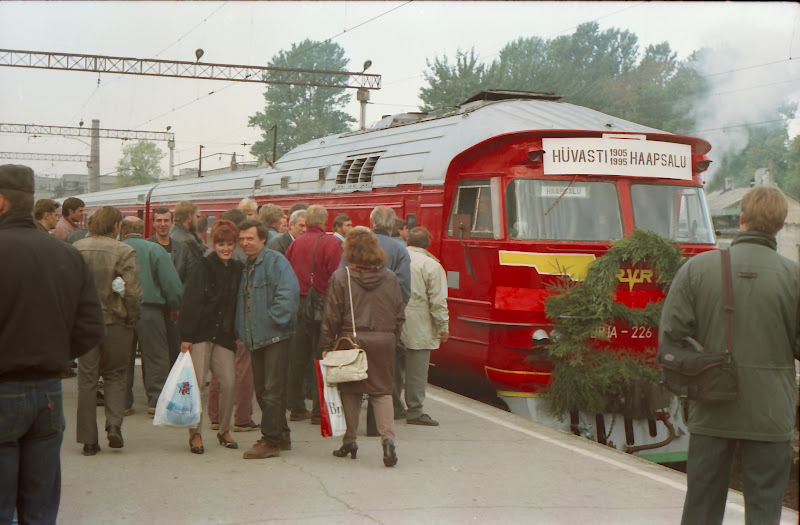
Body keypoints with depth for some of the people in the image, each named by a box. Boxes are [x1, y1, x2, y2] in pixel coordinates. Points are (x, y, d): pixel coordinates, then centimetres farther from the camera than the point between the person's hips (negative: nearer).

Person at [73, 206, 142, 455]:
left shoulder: (75, 249, -1)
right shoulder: (124, 252, -11)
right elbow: (132, 292, -16)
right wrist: (131, 320, -1)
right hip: (115, 322, -2)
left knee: (87, 379, 8)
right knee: (115, 375, 16)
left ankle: (88, 440, 10)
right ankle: (114, 425, 0)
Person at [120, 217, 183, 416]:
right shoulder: (156, 250, -2)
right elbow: (172, 283, -6)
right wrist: (175, 308, 7)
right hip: (149, 310, -2)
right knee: (156, 356, 4)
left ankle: (123, 403, 14)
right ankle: (156, 401, 1)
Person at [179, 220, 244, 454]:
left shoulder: (237, 270, 10)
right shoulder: (204, 267, -4)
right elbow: (190, 301, -8)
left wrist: (237, 334, 10)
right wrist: (186, 335, -12)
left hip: (224, 335, 4)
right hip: (201, 332, -4)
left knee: (229, 383, 1)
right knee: (196, 384, -6)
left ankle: (224, 430, 18)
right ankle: (195, 433, 3)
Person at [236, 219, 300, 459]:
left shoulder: (276, 261, -10)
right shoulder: (245, 266, 16)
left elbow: (288, 293, -21)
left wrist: (274, 320, -17)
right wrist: (241, 332, 13)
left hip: (275, 336, -9)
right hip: (255, 338, 9)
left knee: (273, 390, -7)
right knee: (262, 390, 13)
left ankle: (271, 440, -2)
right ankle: (281, 436, 24)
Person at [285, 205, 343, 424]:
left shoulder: (295, 244, 7)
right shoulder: (331, 243, -8)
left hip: (297, 305, 5)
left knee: (297, 358, 12)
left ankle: (296, 408, 19)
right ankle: (319, 410, 2)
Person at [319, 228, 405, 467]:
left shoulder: (341, 277, -7)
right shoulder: (389, 277, 3)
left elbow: (332, 316, -5)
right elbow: (399, 315, 8)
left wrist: (326, 346, 2)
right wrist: (392, 340, 18)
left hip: (351, 340, -2)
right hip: (383, 341, 2)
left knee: (350, 391, 11)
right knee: (382, 391, 7)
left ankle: (349, 441, 16)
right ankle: (388, 437, -11)